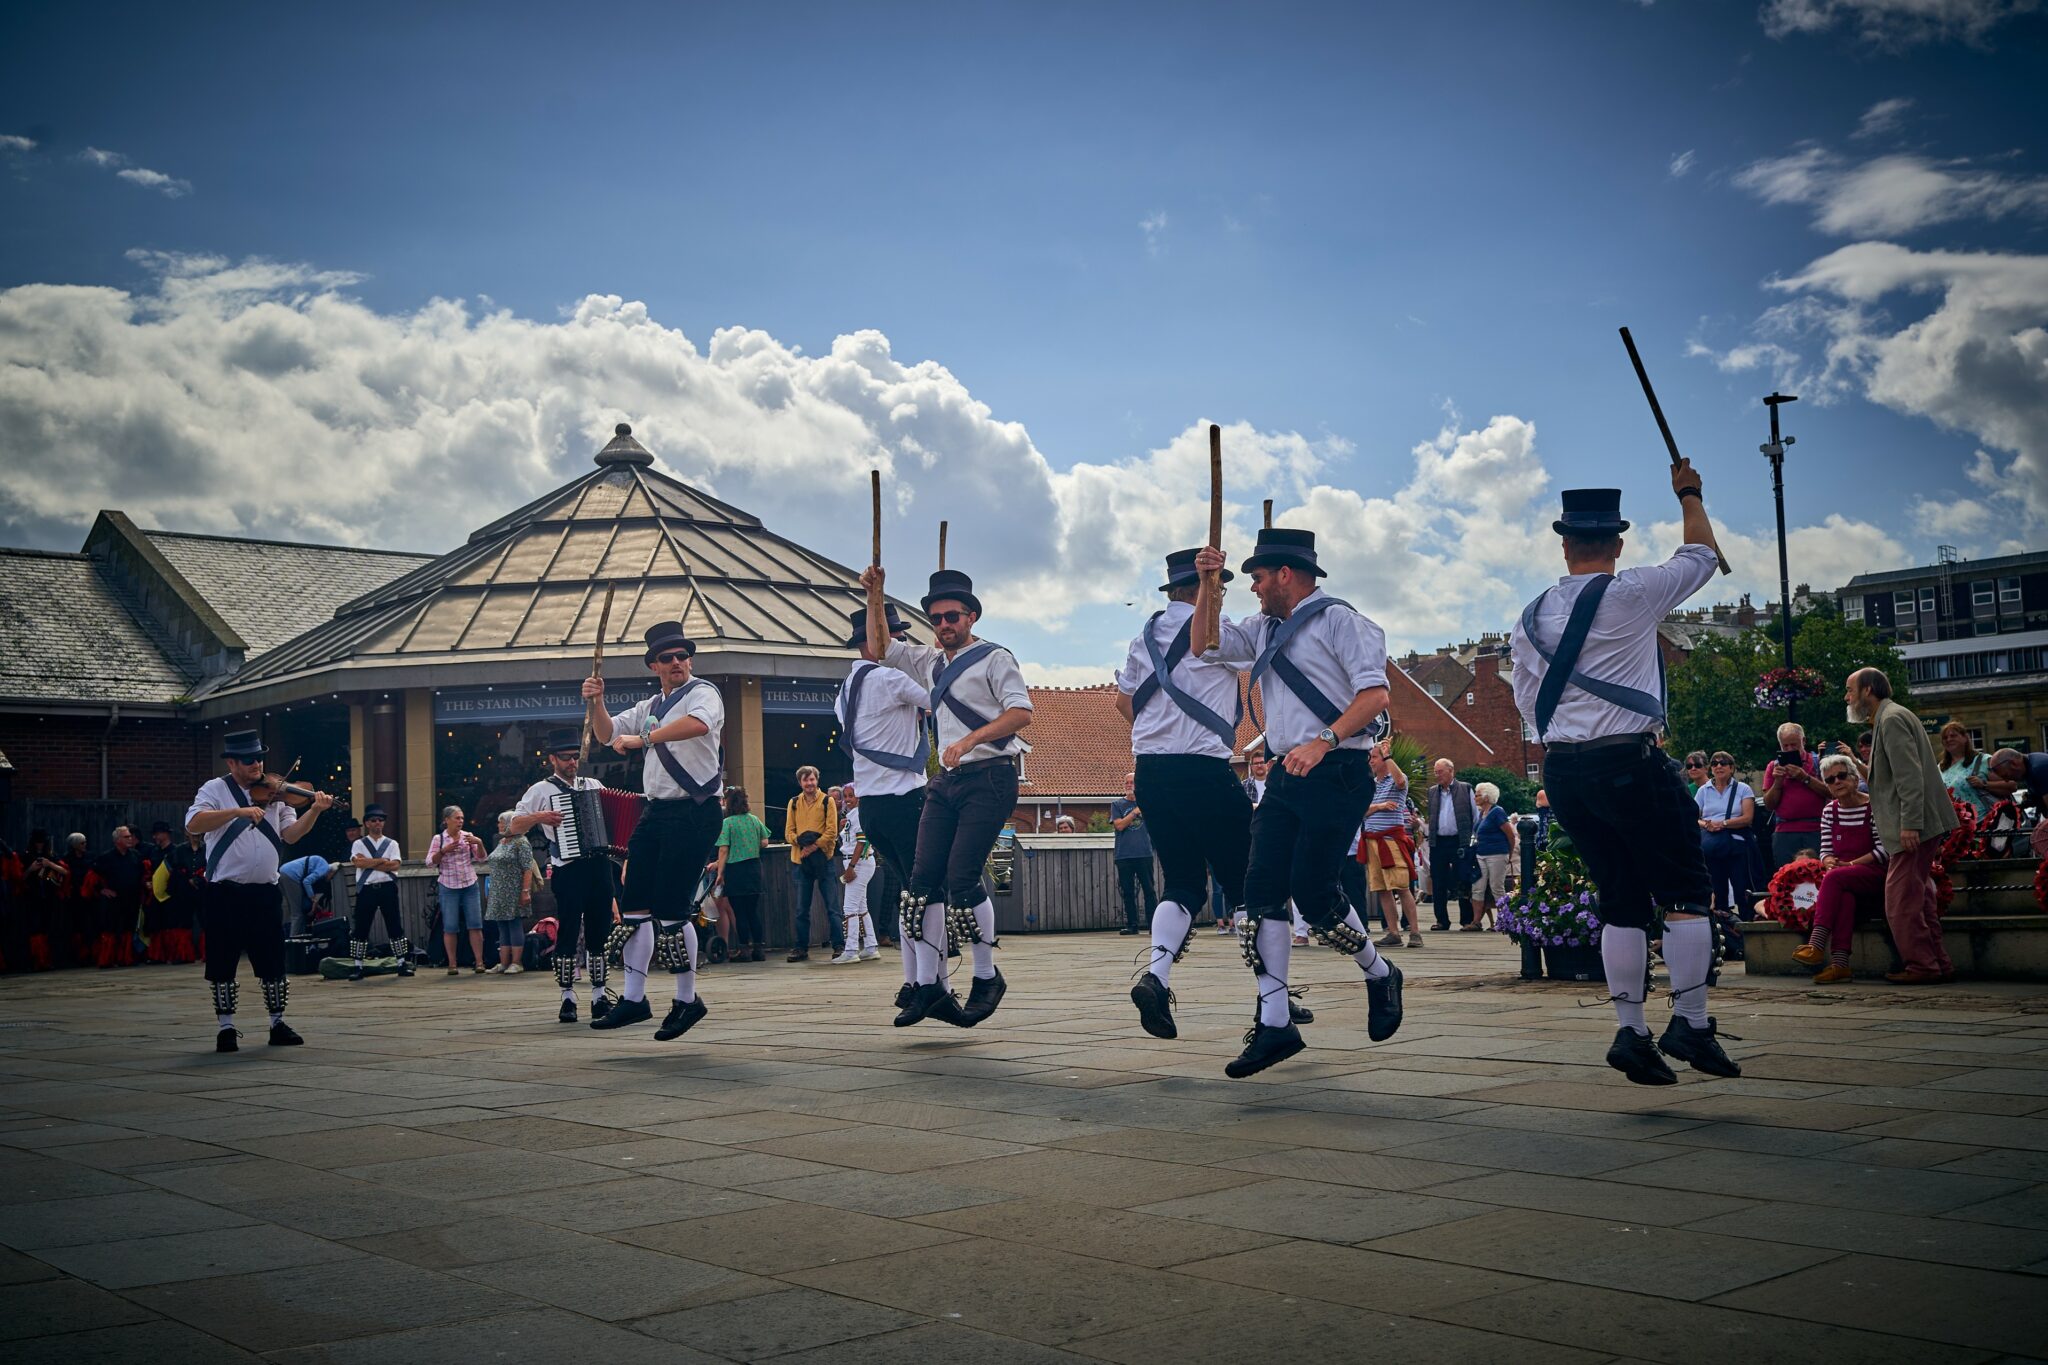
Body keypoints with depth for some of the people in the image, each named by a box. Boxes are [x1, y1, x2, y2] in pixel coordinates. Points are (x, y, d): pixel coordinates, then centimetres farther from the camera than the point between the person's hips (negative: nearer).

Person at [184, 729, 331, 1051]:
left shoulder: (274, 793, 9)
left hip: (265, 891, 3)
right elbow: (194, 824, -17)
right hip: (225, 892, -3)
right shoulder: (215, 789, 0)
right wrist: (238, 811, -27)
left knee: (273, 960, 6)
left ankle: (278, 1024, 16)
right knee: (222, 962, 3)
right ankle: (226, 1028, 13)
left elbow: (291, 834, 2)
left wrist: (314, 810, -14)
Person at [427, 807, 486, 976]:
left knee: (475, 925, -2)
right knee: (450, 927, 0)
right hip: (449, 888, -1)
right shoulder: (438, 839, 1)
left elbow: (481, 858, 3)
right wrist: (443, 851, -18)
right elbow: (430, 862, -4)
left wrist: (479, 843, -15)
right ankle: (452, 964, 7)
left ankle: (479, 962, 0)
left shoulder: (468, 836, 4)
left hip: (470, 886, 1)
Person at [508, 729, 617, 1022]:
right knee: (567, 934, -5)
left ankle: (599, 996, 12)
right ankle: (567, 999, 0)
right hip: (568, 871, -4)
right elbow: (514, 827, 1)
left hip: (599, 866, 4)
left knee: (600, 933, 6)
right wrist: (539, 817, -15)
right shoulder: (542, 790, 5)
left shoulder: (593, 785, 18)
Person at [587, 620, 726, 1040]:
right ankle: (634, 999, 12)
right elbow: (607, 735, 23)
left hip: (695, 812, -8)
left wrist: (643, 738, -26)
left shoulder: (702, 692, -6)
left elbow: (698, 724, -29)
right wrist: (596, 703, 4)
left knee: (671, 911, -9)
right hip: (657, 812, 8)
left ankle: (687, 1001, 6)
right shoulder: (650, 707, 20)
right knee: (633, 907, 5)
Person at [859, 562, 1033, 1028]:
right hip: (947, 781, 7)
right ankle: (929, 986, -4)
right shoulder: (931, 662, 21)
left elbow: (1021, 713, -12)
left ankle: (987, 978, 0)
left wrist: (970, 740, -21)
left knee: (962, 877, -15)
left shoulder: (994, 658, 0)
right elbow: (880, 649, 31)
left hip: (988, 778, -7)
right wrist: (875, 597, 19)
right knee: (924, 879, -4)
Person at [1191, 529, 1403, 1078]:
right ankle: (1274, 1024, -4)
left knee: (1313, 893, -10)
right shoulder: (1265, 629, 21)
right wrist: (1206, 585, 12)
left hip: (1336, 772, -8)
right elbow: (1202, 646, 24)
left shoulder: (1337, 619, -4)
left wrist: (1323, 742, -25)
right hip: (1287, 774, 8)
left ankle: (1380, 976, 18)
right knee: (1263, 890, -4)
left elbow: (1375, 692, -14)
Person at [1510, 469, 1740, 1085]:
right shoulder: (1632, 594, -6)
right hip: (1630, 761, -6)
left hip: (1561, 770, 6)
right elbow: (1701, 556, 10)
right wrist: (1689, 495, 25)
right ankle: (1690, 1021, -4)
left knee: (1621, 901, 11)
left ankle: (1630, 1031, 7)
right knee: (1685, 893, 2)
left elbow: (1526, 698, 15)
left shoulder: (1532, 617, 10)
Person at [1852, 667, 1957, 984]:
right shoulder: (1888, 718, 21)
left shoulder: (1892, 718, -11)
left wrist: (1909, 824, -24)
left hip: (1914, 829, -11)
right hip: (1917, 827, 11)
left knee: (1902, 902, -9)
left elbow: (1909, 775, -20)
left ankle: (1922, 966, -5)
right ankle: (1938, 964, 16)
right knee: (1918, 898, 13)